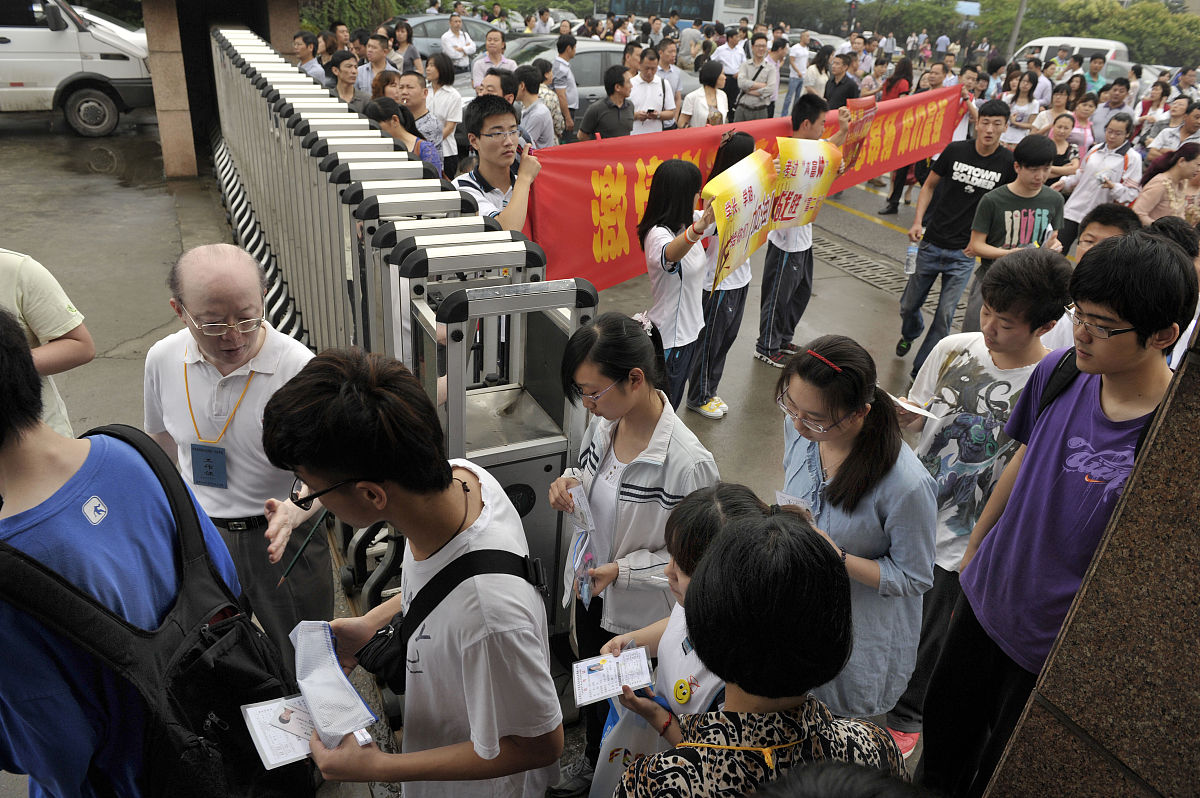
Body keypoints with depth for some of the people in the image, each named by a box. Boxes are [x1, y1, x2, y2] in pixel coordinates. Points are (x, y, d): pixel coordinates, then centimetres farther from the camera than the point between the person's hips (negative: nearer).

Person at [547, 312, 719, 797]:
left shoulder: (687, 464, -33)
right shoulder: (605, 422, -13)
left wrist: (621, 570, -29)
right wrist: (570, 484, -14)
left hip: (639, 615, -6)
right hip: (590, 590, 7)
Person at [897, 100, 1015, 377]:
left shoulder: (1009, 164, -5)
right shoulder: (956, 151, -3)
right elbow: (930, 185, 9)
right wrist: (918, 221, -5)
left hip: (965, 253, -1)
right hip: (931, 243, 2)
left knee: (944, 316, -2)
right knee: (908, 306, 13)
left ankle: (921, 371, 12)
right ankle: (910, 334, 48)